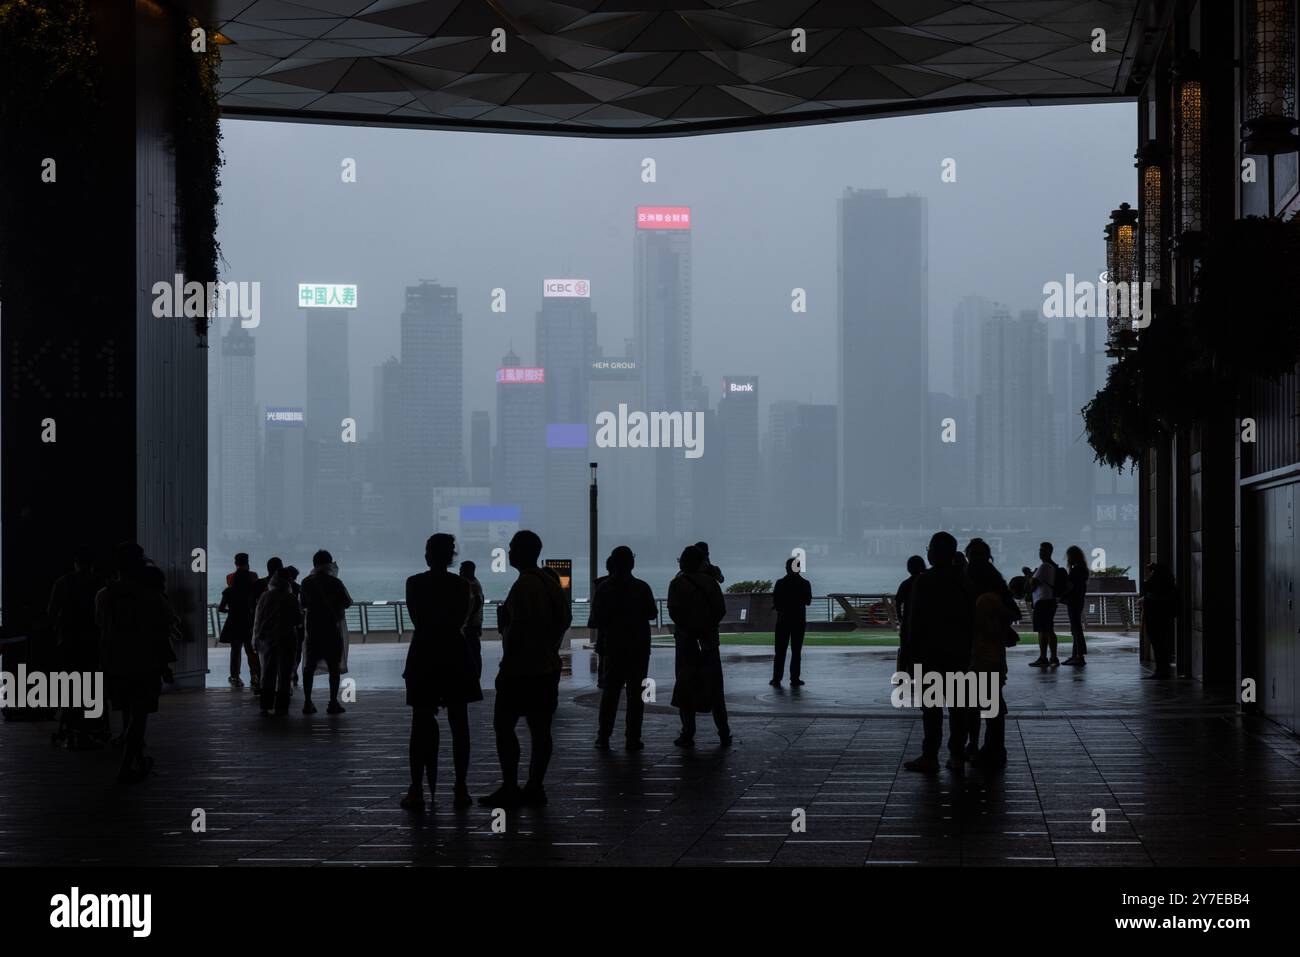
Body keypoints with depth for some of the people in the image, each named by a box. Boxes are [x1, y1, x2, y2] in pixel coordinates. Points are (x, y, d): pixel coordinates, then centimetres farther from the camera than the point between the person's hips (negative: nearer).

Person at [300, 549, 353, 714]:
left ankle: (307, 702, 3)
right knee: (334, 667, 2)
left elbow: (303, 605, 11)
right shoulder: (335, 583, -6)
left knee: (309, 667, 7)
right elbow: (347, 603, -2)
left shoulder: (307, 582, 2)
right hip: (332, 628, -2)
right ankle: (333, 703, -2)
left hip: (312, 628, 2)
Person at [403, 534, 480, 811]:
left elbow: (417, 620, -1)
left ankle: (417, 790, -1)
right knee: (459, 724, 7)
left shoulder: (414, 583, -4)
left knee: (421, 724, 4)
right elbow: (460, 622, -4)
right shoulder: (461, 584, -3)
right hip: (455, 657, 0)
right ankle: (461, 789, 5)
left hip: (423, 657, 0)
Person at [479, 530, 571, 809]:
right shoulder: (552, 583, 12)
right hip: (548, 668, 9)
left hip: (521, 669, -9)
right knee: (540, 729, 6)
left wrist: (506, 665, -16)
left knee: (503, 725, -3)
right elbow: (565, 619, 17)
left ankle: (510, 788, -7)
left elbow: (517, 629, -20)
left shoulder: (523, 586, -15)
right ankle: (535, 787, 7)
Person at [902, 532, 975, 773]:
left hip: (931, 652, -5)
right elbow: (971, 617, 9)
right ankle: (957, 755, 9)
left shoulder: (924, 582, -11)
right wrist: (968, 649, 15)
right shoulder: (962, 581, 6)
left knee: (931, 706, -4)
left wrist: (913, 651, -5)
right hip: (959, 651, 5)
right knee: (957, 704, 8)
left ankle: (930, 757, -5)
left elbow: (915, 620, -11)